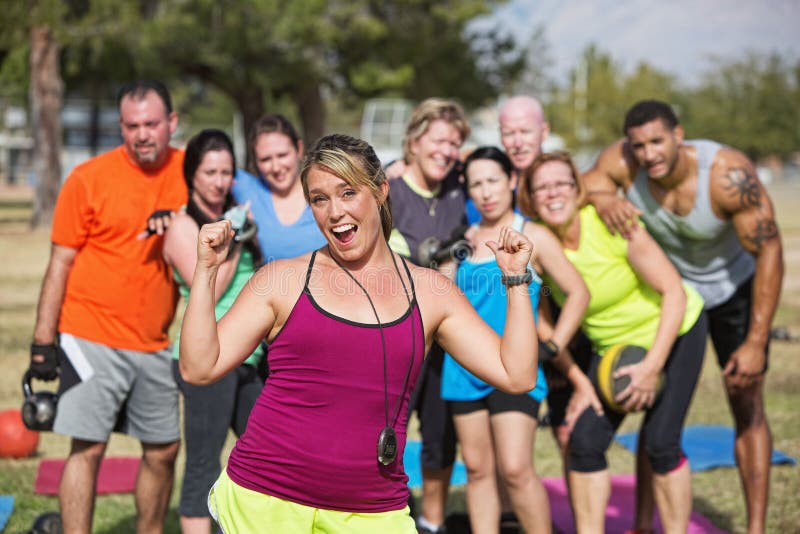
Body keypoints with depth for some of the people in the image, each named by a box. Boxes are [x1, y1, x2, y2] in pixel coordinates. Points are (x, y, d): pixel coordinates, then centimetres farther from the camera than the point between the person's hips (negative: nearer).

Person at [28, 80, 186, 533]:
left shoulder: (189, 171, 3)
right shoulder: (89, 179, -7)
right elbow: (60, 264, -4)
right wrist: (43, 342, -7)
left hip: (155, 342, 4)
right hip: (93, 337, -4)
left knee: (163, 450, 10)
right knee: (88, 448, -7)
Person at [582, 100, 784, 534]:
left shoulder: (729, 174, -36)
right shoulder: (621, 163, -28)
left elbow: (769, 252, -31)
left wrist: (756, 343, -32)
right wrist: (602, 199, -38)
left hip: (735, 287, -2)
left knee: (748, 409, -2)